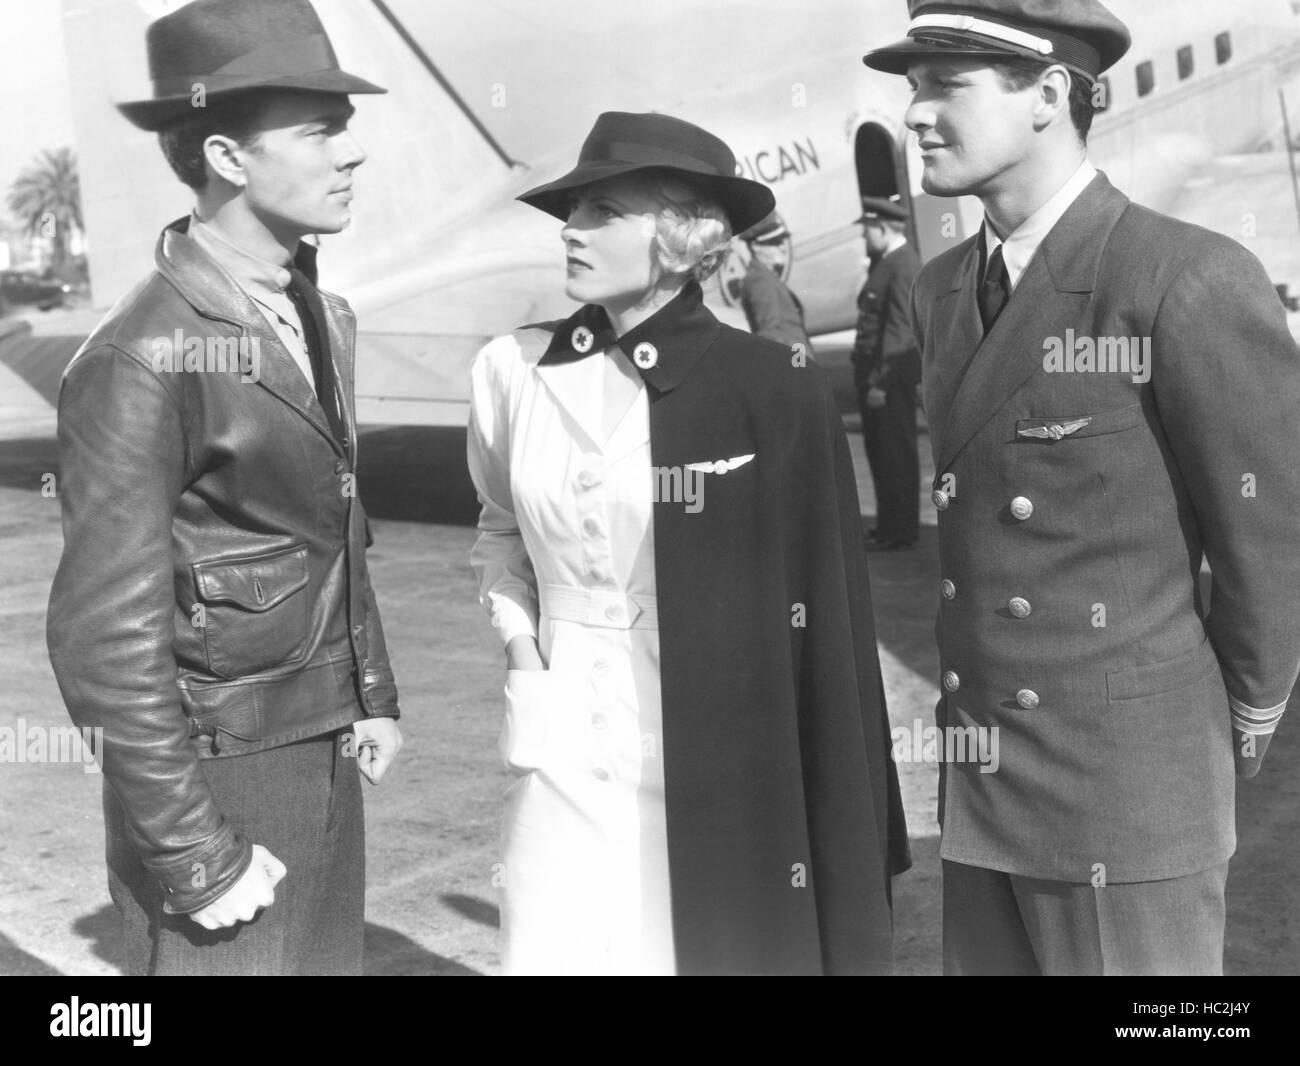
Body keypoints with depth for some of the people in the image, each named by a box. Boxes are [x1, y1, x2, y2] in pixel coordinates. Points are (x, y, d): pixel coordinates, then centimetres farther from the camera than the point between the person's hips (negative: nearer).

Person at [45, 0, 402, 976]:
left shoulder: (321, 317, 4)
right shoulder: (141, 364, -20)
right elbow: (107, 637, -20)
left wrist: (374, 694, 11)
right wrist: (194, 854, -17)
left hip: (326, 752, 7)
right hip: (214, 772, -7)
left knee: (328, 958, 18)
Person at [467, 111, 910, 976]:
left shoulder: (772, 389, -11)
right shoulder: (513, 370, 0)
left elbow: (826, 618, -8)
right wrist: (519, 639, 4)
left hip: (714, 775, -3)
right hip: (563, 759, 3)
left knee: (714, 947, 9)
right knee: (553, 953, 8)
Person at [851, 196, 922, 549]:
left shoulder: (904, 266, -15)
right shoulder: (885, 263, 15)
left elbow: (901, 331, -21)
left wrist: (881, 381, -22)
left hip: (892, 372, -10)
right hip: (876, 371, 10)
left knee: (895, 451, -3)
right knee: (879, 450, 15)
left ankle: (901, 530, 5)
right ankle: (889, 525, 24)